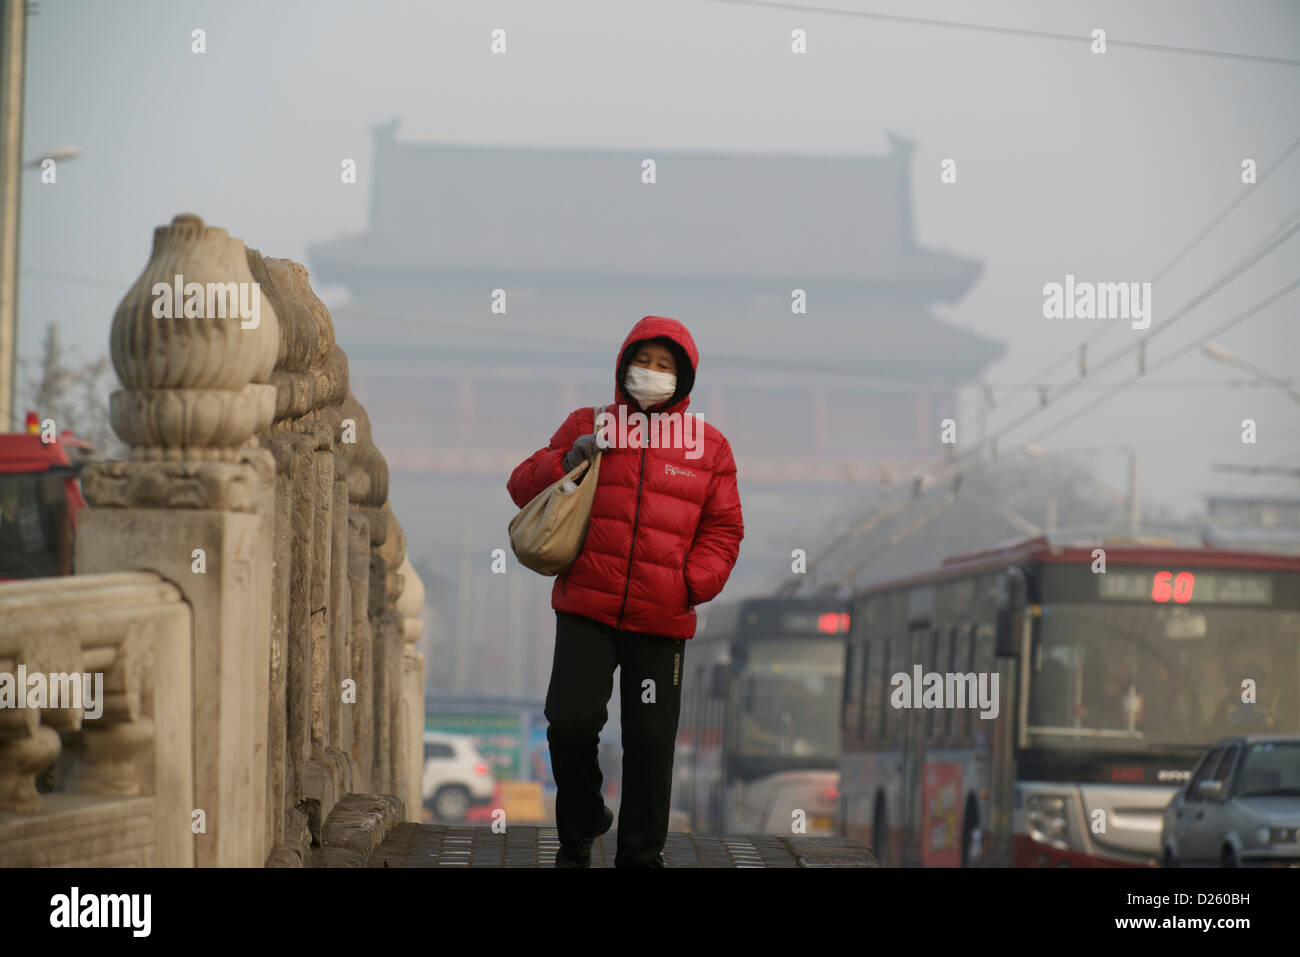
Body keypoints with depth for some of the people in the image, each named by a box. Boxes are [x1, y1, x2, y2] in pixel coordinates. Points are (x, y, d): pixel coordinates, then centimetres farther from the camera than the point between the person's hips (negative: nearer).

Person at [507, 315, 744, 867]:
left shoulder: (708, 445, 8)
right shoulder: (587, 427, 8)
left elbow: (723, 529, 10)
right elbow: (523, 487, 10)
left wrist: (694, 583, -6)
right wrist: (566, 462, -10)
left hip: (661, 619, 1)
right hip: (586, 610, -1)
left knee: (650, 741, 3)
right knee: (570, 722, -13)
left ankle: (641, 854, 17)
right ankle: (580, 829, 13)